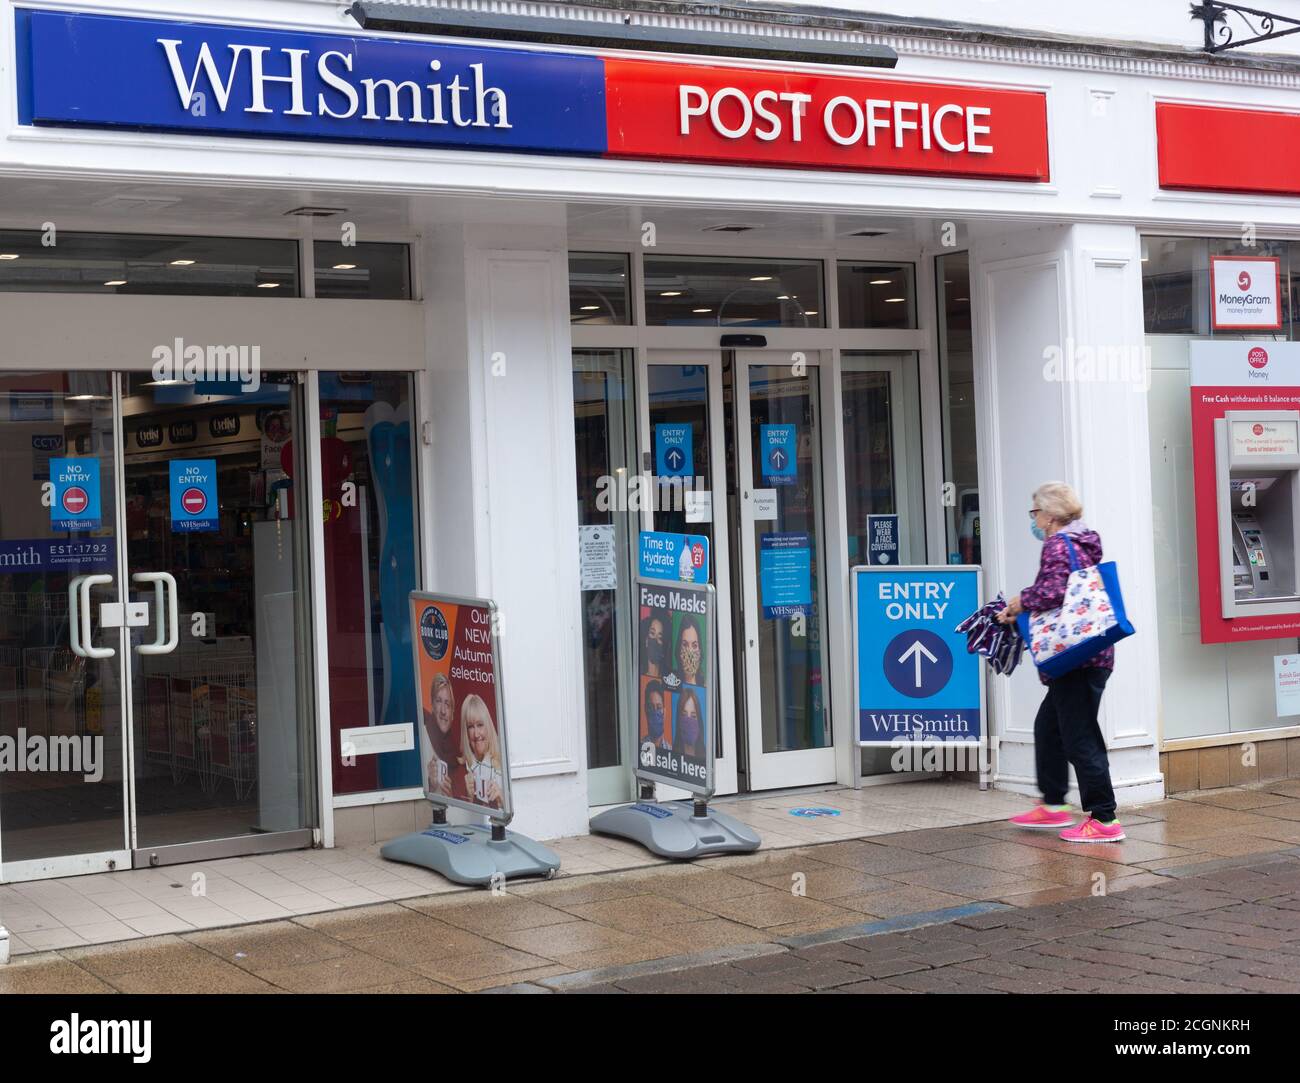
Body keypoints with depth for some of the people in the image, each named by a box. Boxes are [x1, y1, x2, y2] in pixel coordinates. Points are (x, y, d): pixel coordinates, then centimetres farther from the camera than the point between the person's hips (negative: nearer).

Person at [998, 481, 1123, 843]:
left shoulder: (1058, 545, -14)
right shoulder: (1082, 544, 17)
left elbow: (1053, 592, -27)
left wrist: (1021, 602, -9)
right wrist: (1021, 609, 15)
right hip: (1092, 654, 11)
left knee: (1079, 737, -6)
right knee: (1048, 727, 21)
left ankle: (1104, 819, -3)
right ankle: (1053, 804, 28)